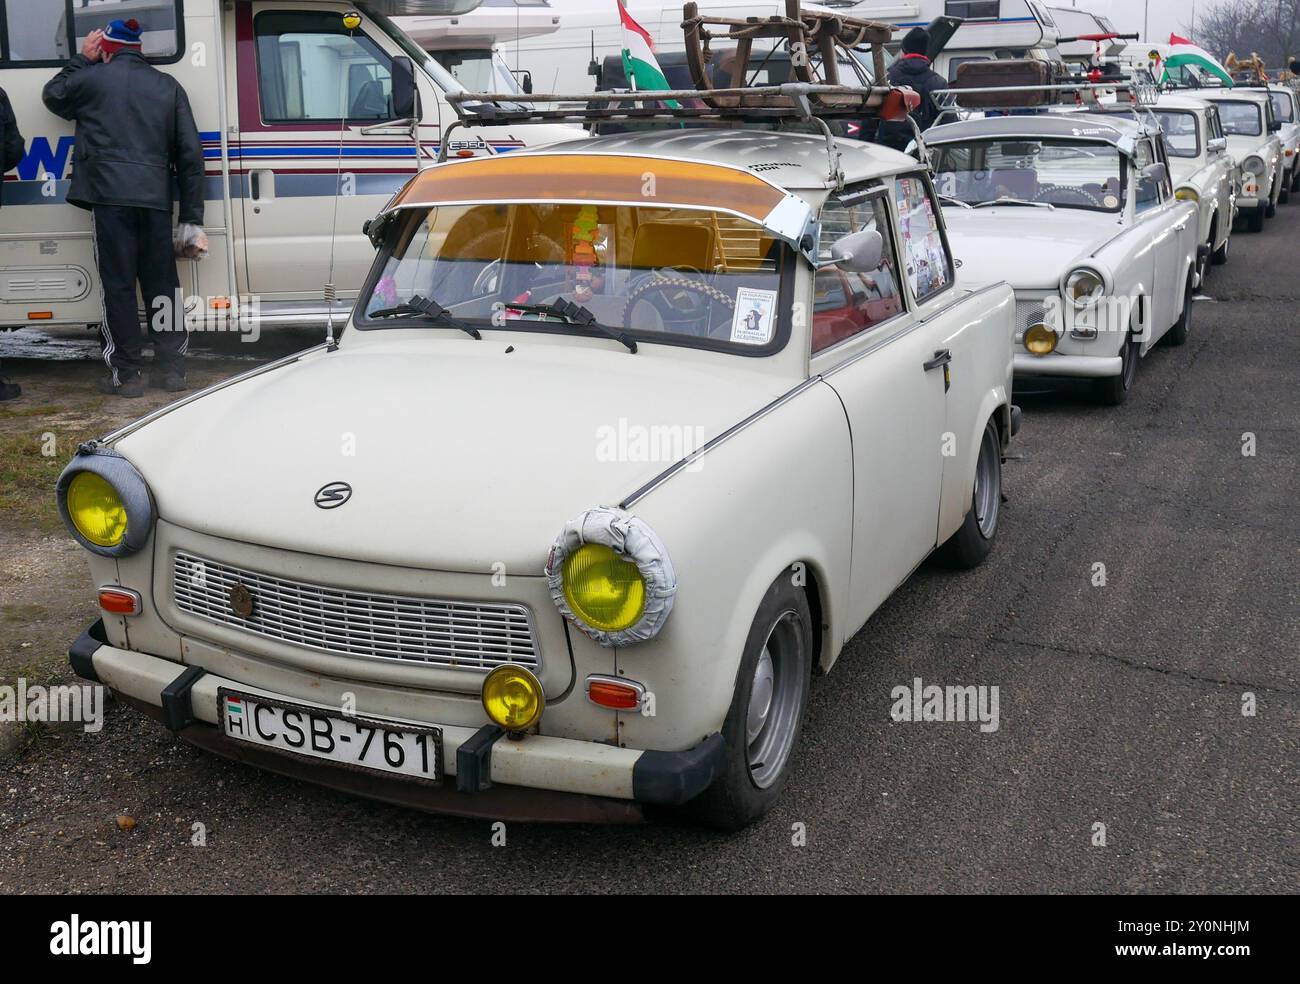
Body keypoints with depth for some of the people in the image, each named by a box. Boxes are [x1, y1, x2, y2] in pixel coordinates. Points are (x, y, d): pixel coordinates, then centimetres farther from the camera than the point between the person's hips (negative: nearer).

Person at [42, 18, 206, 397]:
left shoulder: (92, 78, 4)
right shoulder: (169, 86, 14)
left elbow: (52, 95, 25)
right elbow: (190, 153, 10)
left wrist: (82, 59, 32)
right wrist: (193, 218, 11)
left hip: (110, 196, -3)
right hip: (156, 199, 3)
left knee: (119, 285, 0)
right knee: (162, 284, 9)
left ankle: (127, 373, 1)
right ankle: (171, 369, 11)